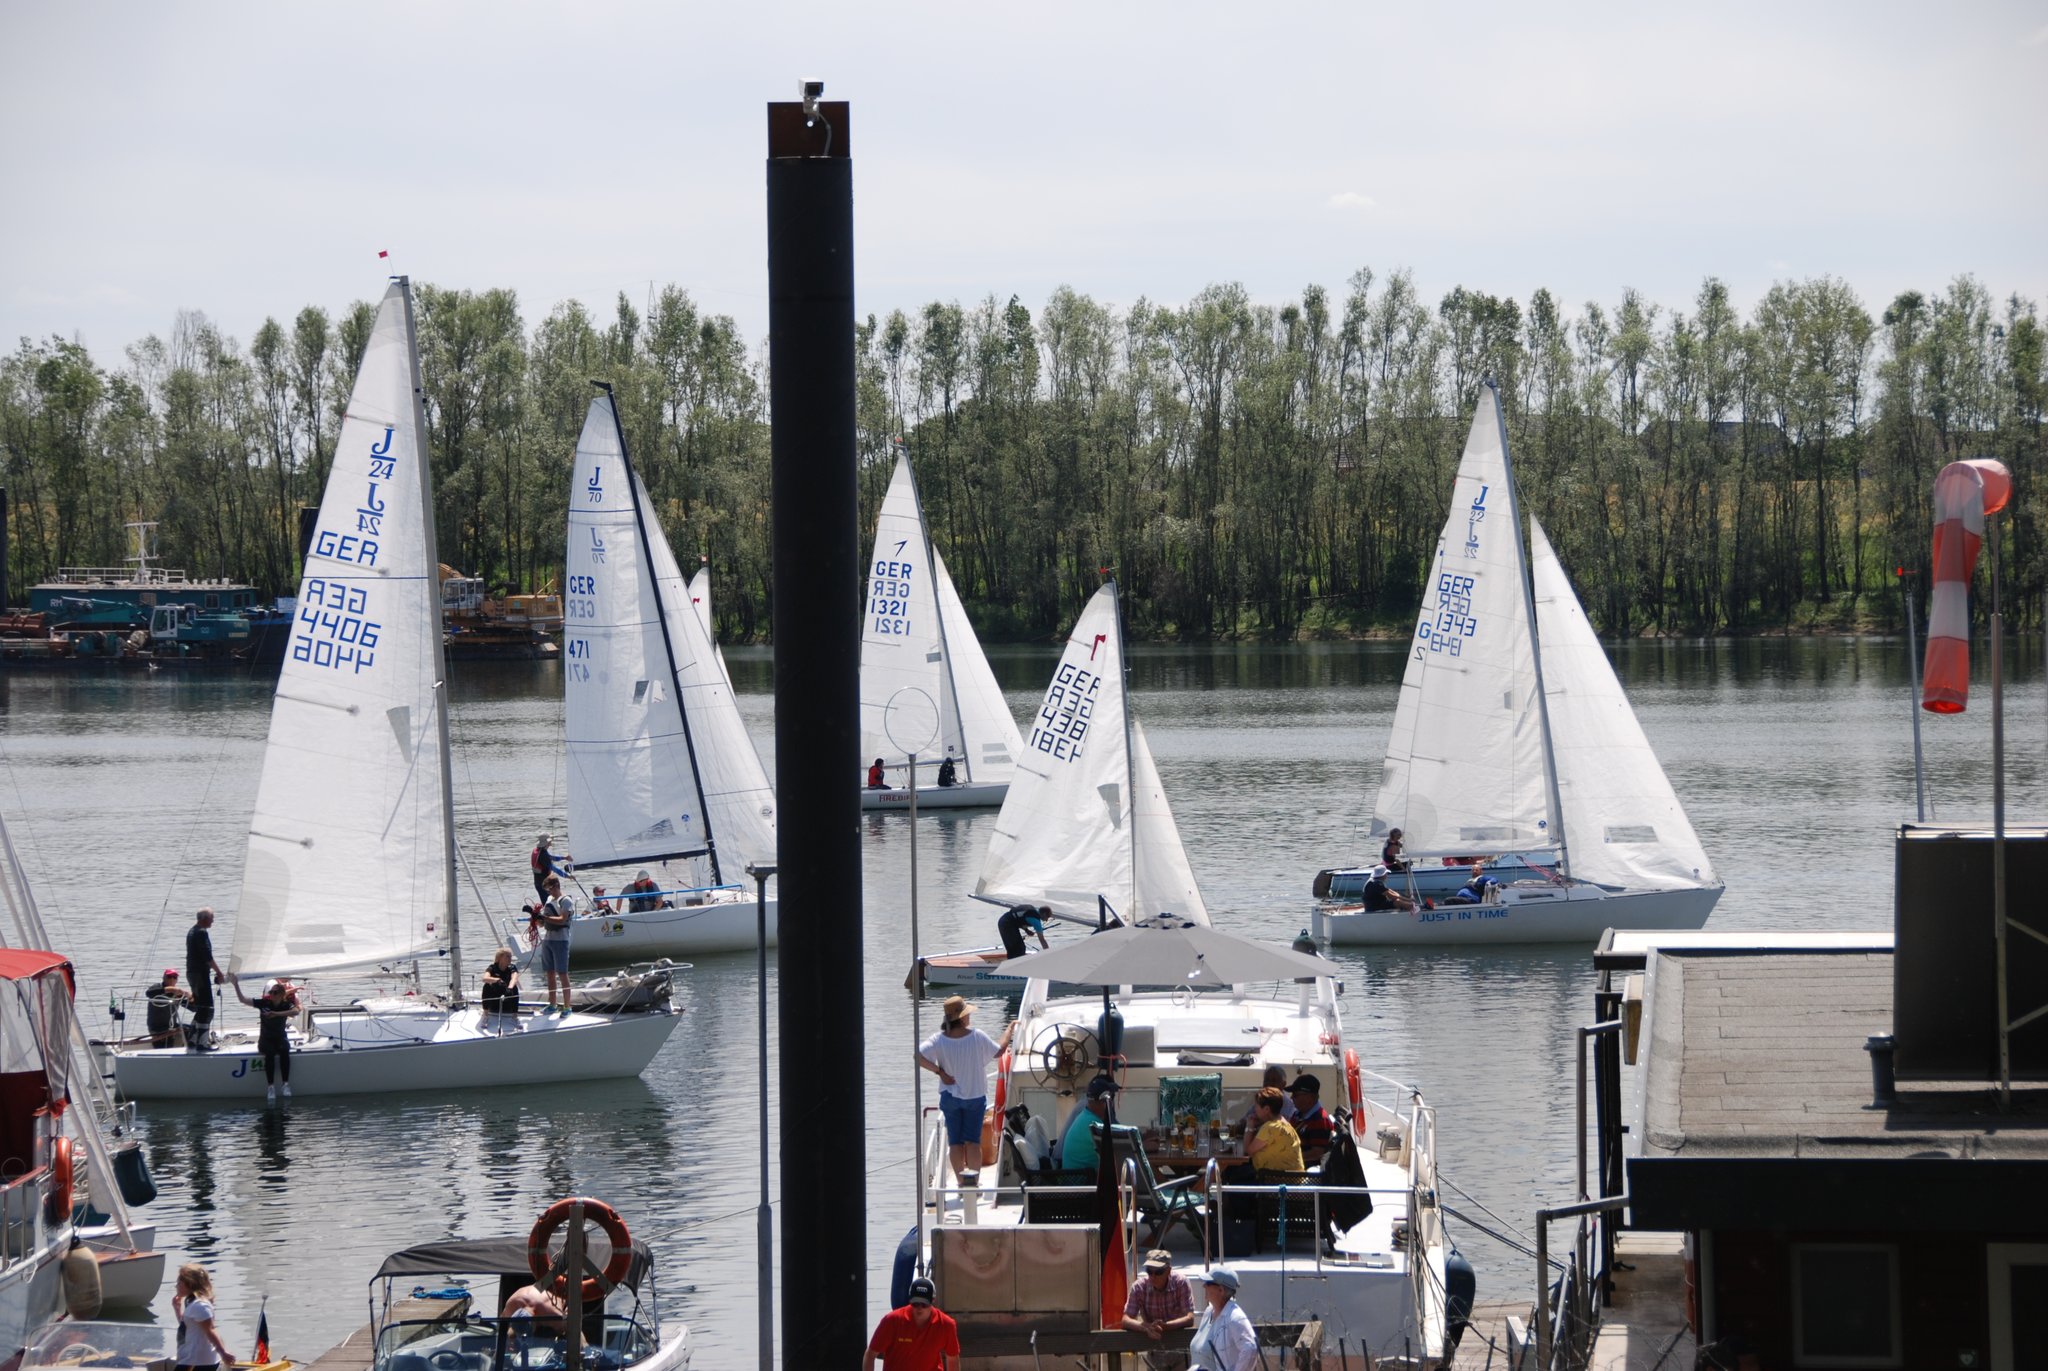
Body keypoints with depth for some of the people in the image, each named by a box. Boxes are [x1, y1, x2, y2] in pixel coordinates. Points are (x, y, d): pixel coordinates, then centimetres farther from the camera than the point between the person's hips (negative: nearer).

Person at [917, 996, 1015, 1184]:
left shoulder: (940, 1039, -13)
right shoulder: (977, 1036, -16)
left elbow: (919, 1056, -25)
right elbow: (999, 1051, -1)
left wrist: (939, 1071, -15)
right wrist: (1009, 1032, 16)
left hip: (950, 1096, 1)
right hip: (975, 1096, -1)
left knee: (955, 1142, 9)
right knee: (973, 1141, 6)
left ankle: (961, 1182, 8)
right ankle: (974, 1181, 3)